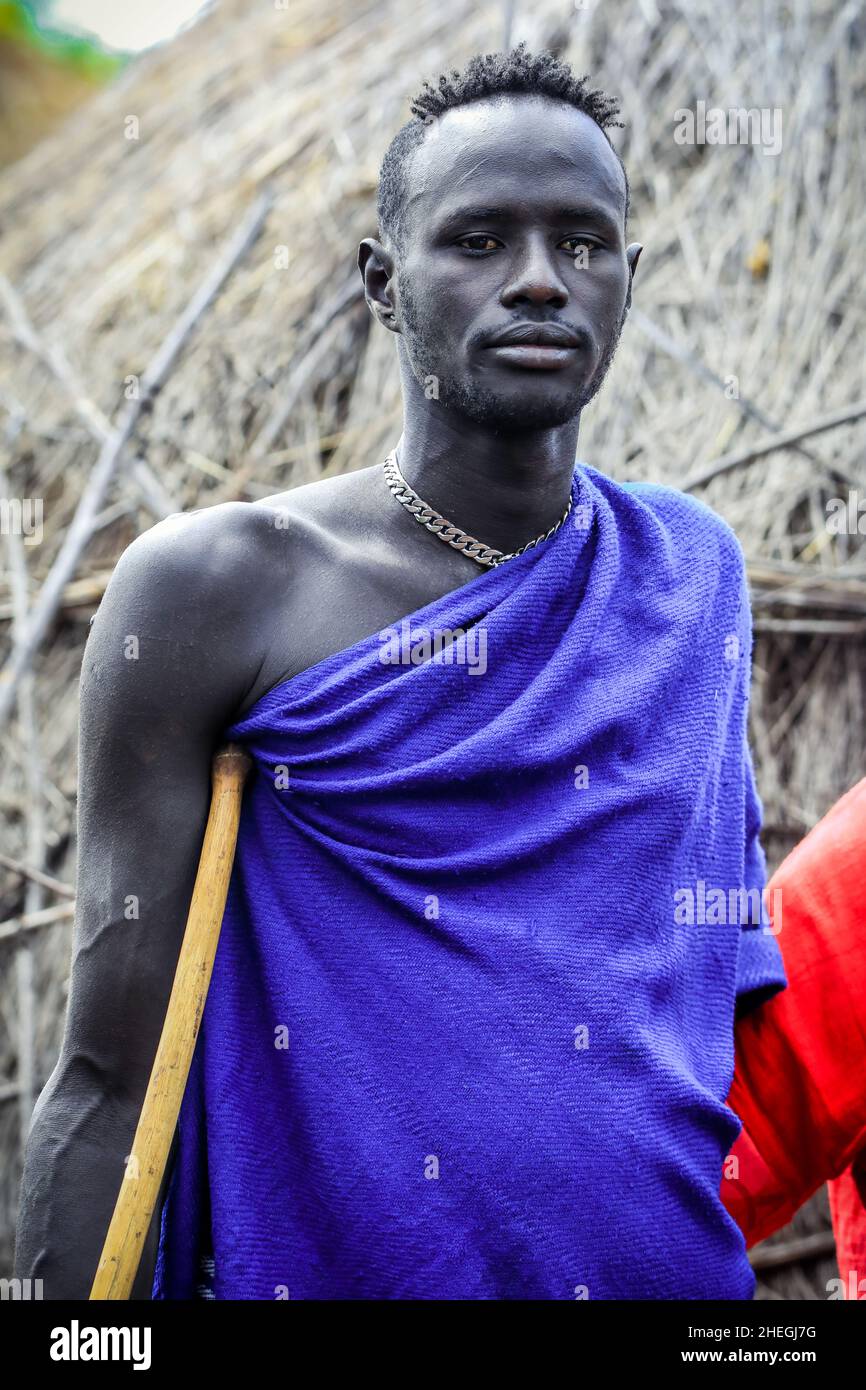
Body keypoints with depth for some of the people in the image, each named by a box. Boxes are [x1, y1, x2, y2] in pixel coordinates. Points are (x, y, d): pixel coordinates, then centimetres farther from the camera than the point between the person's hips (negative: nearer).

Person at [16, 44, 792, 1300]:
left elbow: (729, 1006, 11)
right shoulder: (214, 592, -12)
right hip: (326, 1263, -3)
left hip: (671, 1261, 4)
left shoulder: (695, 574, 1)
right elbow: (112, 1072, -12)